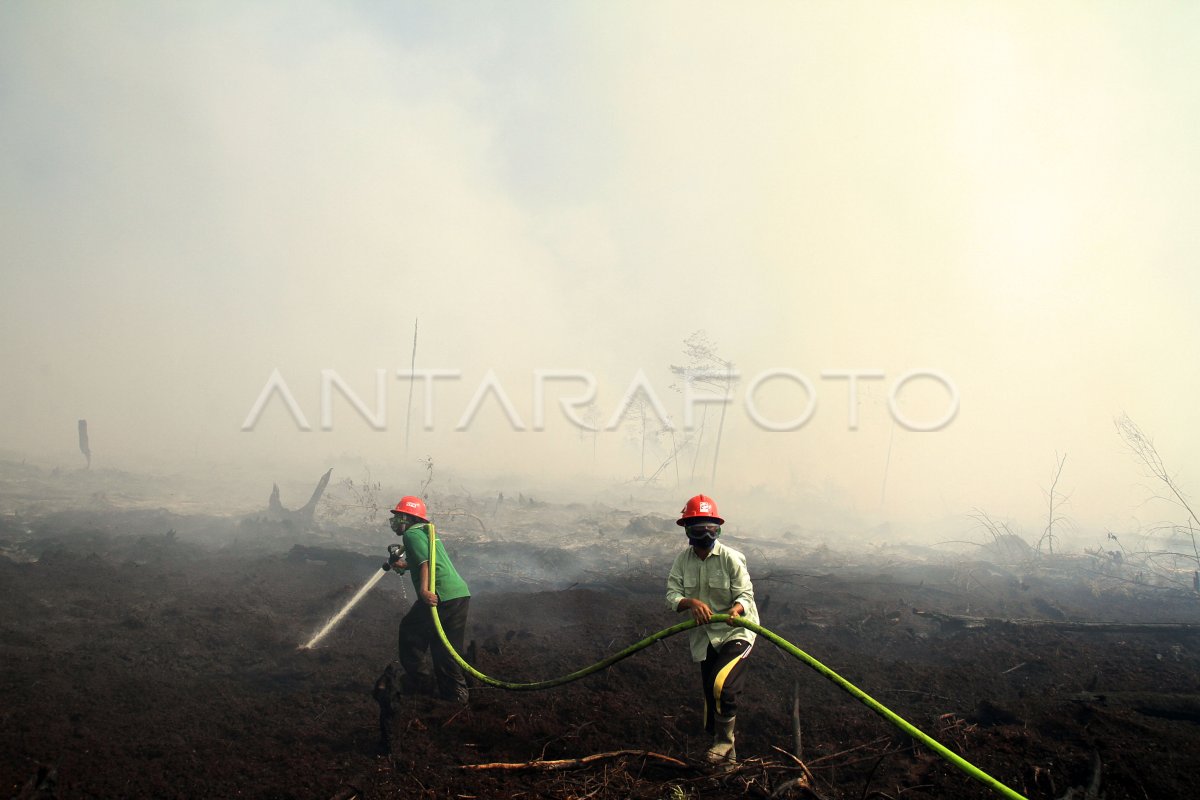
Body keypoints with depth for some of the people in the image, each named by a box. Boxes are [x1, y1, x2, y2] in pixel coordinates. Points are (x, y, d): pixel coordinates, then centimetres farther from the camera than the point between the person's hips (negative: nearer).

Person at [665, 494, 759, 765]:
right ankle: (727, 753, 30)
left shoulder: (730, 558, -13)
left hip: (735, 632, -5)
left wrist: (736, 609, -37)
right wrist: (691, 602, -30)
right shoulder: (682, 560, -1)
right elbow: (671, 595, -9)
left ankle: (724, 740, -3)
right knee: (710, 692, 12)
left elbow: (746, 594, -14)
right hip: (704, 636, 5)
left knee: (722, 685, -26)